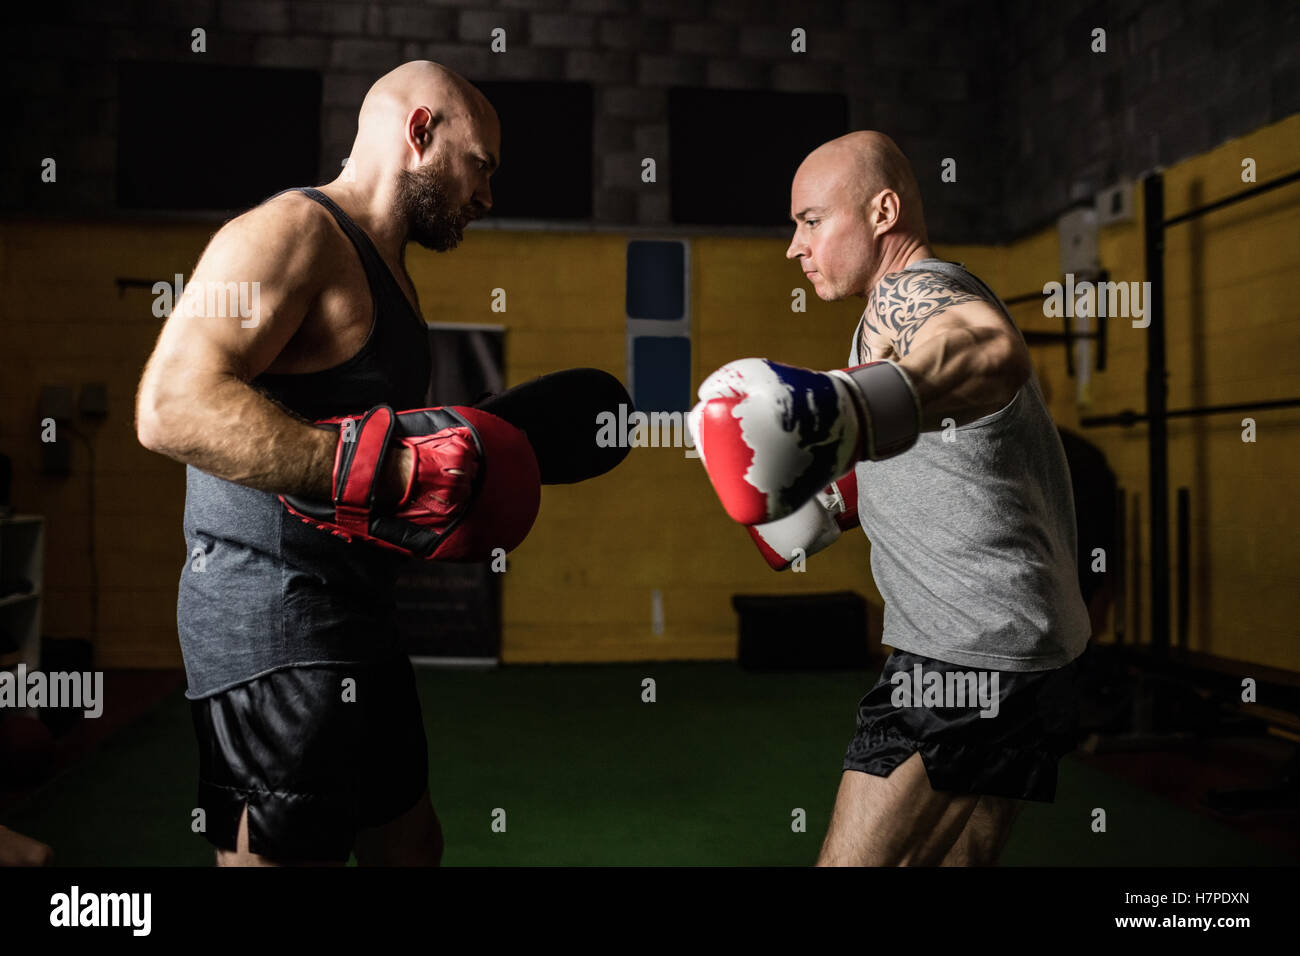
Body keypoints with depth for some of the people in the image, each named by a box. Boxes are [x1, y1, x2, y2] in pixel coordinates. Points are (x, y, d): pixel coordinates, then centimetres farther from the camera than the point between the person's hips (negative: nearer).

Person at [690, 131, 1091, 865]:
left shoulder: (909, 291, -13)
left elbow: (992, 355, -39)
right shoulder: (946, 300, 18)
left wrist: (854, 407, -57)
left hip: (968, 657, -11)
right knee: (955, 858, 20)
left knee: (853, 857, -8)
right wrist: (851, 497, 24)